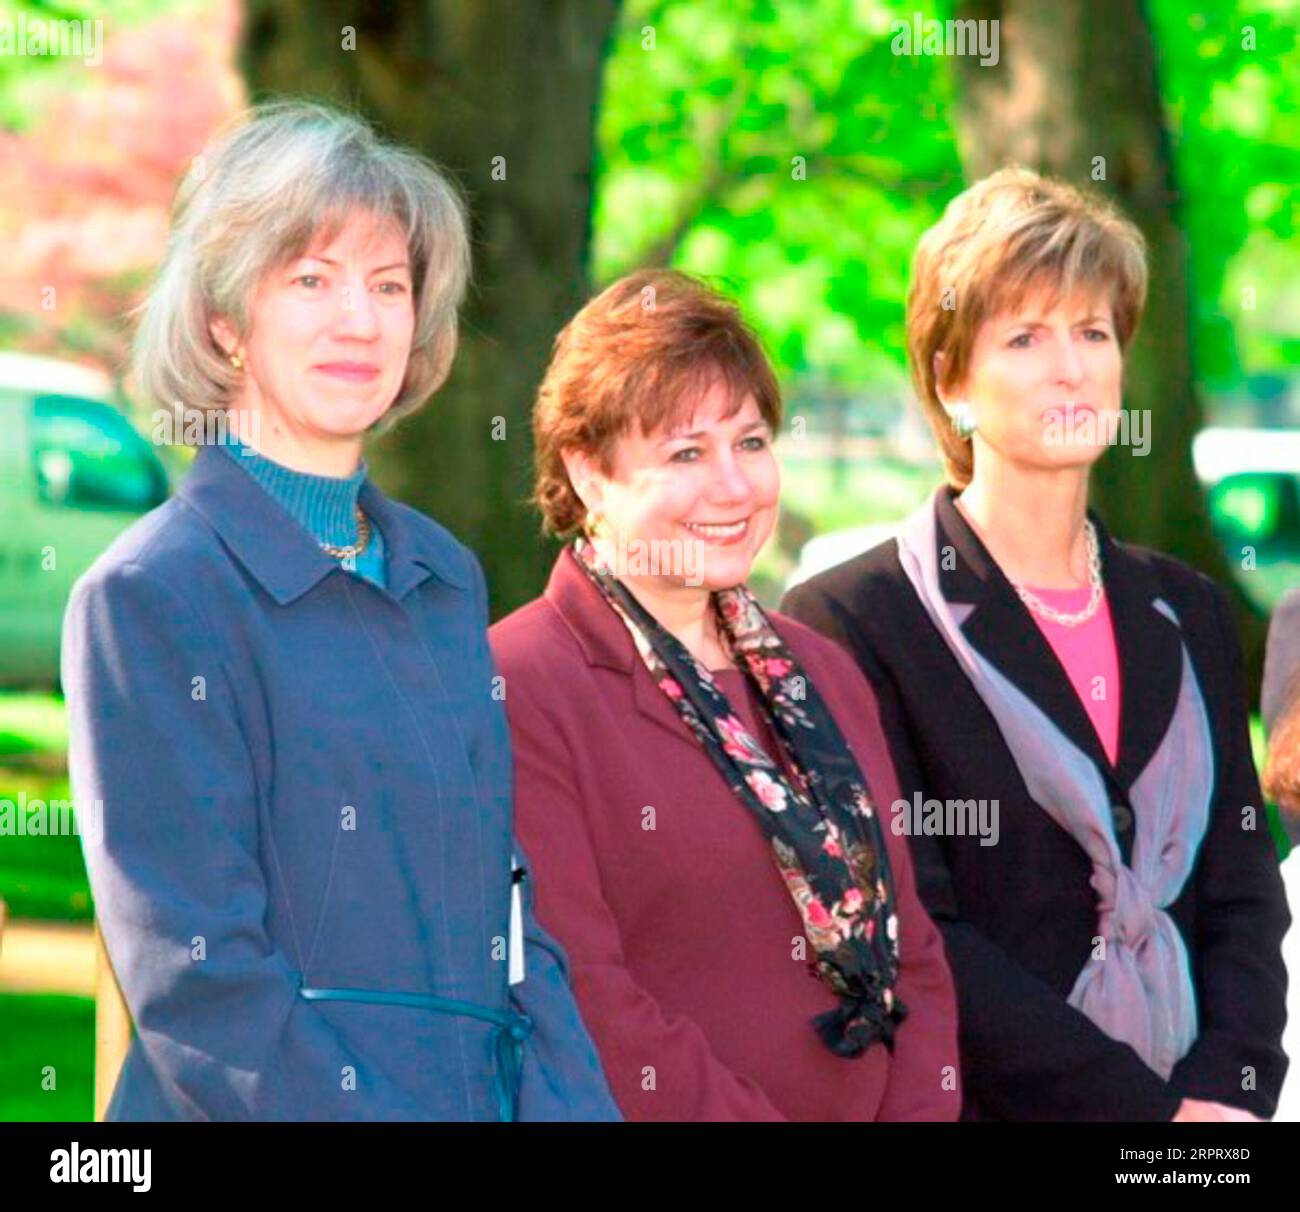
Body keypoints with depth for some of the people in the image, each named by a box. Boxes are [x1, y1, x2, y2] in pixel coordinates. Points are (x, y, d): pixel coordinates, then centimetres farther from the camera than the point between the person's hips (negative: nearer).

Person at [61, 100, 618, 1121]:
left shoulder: (447, 578, 12)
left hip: (493, 1096, 6)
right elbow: (197, 981, -13)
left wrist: (568, 1103, -3)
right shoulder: (148, 597, -9)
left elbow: (514, 913, 12)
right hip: (271, 1109, -6)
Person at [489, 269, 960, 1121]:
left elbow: (911, 948, 17)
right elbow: (583, 1009, -12)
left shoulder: (823, 675, 19)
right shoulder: (517, 691, -5)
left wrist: (923, 1109, 0)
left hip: (869, 1103, 6)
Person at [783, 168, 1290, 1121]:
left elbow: (1244, 892, 7)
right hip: (984, 1103, -4)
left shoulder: (1188, 614, 10)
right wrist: (1153, 1108, -17)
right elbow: (908, 936, -13)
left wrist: (1229, 1089, -11)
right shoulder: (853, 621, -7)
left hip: (1199, 1089, 4)